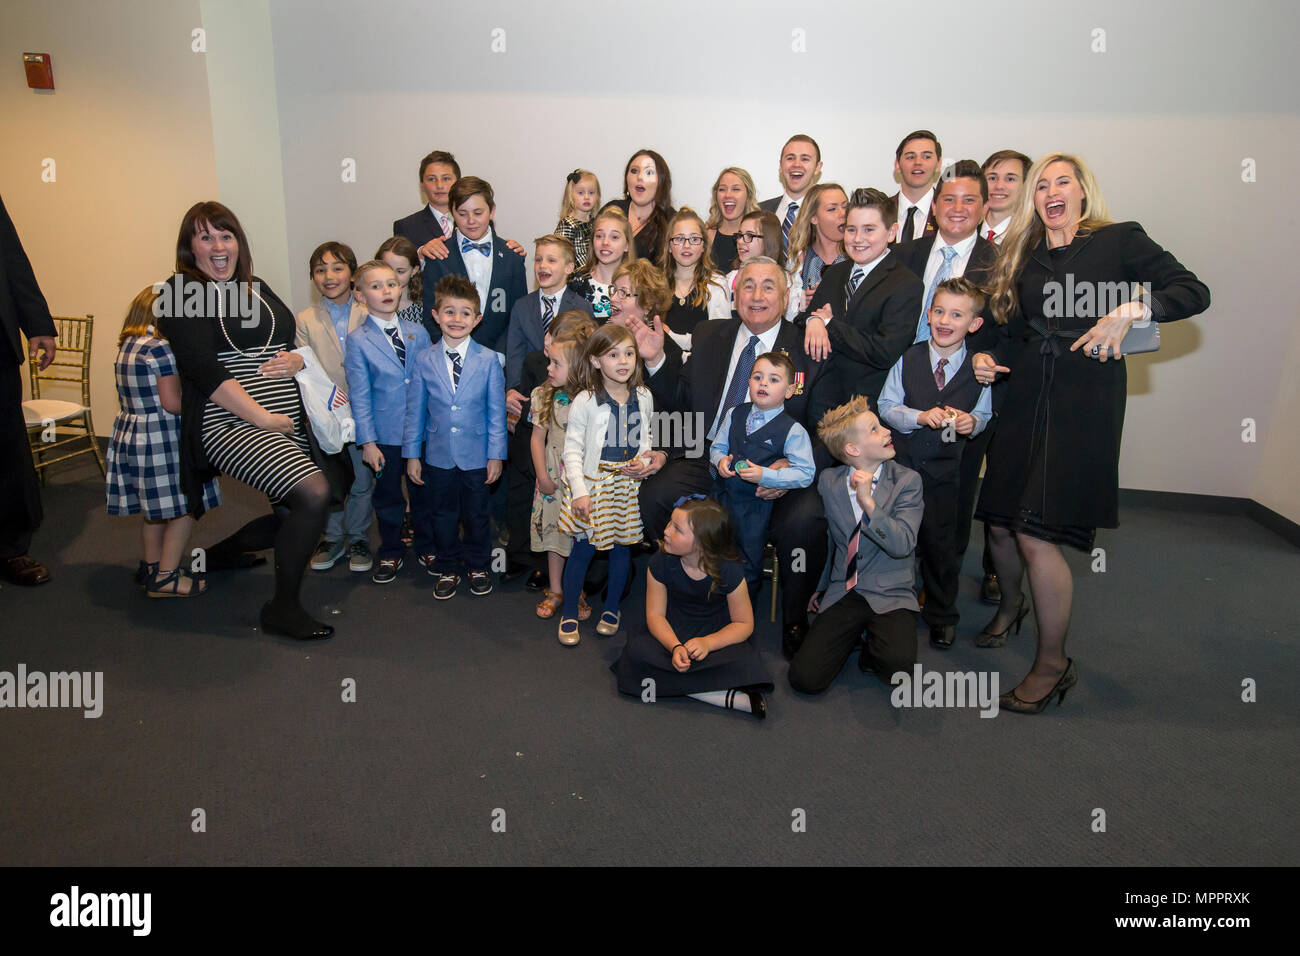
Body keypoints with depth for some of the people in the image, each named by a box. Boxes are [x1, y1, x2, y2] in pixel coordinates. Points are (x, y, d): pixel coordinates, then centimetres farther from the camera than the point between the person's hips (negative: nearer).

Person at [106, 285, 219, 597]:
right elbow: (172, 403, -20)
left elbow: (136, 398, 16)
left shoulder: (127, 346, 12)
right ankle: (165, 577, 5)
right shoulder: (159, 349, -17)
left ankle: (152, 565, 33)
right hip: (161, 439, -10)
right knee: (185, 508, 0)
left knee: (156, 509, 22)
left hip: (130, 433, 10)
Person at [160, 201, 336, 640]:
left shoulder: (256, 287, 19)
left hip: (289, 421, 8)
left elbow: (296, 339, 23)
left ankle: (221, 549, 39)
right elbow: (205, 369, -13)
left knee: (296, 515, 11)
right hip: (231, 425, -8)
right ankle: (283, 608, -9)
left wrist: (297, 360, -2)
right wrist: (262, 417, -17)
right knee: (313, 494, -26)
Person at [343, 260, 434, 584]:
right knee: (387, 496, 11)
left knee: (424, 491, 13)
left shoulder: (418, 332, 2)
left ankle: (427, 547, 32)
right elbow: (359, 396, -6)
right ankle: (391, 554, 29)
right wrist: (367, 442, -8)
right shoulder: (358, 340, -5)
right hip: (384, 434, -2)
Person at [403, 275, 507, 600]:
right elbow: (414, 410, 2)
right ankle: (447, 570, 31)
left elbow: (496, 411, -4)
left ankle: (477, 567, 32)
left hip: (476, 455, -1)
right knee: (443, 514, 14)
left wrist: (496, 455, -5)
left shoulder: (488, 360, -7)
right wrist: (412, 454, 1)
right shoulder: (424, 360, -3)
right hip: (438, 455, 1)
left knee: (476, 514, 13)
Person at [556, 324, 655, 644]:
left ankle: (612, 608, 31)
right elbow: (572, 450, -9)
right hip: (594, 484, -4)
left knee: (622, 545, 12)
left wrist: (644, 462, -4)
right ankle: (569, 612, 18)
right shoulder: (585, 402, -11)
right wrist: (579, 491, -17)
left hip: (628, 485, 4)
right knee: (583, 547, 2)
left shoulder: (643, 398, 2)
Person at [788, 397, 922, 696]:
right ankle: (854, 634, 13)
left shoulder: (907, 481, -3)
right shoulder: (829, 481, 4)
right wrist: (822, 586, 20)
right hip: (843, 594, 2)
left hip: (890, 595, -2)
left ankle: (875, 648, 4)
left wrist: (868, 503, -24)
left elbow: (902, 545, -15)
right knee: (804, 678, -14)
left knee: (897, 663, -32)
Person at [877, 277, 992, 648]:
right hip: (900, 462, 1)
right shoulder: (908, 358, -4)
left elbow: (984, 415, 5)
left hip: (946, 469, 0)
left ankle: (941, 616, 30)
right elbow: (886, 406, -3)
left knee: (940, 542, 10)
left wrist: (972, 422, -17)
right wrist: (921, 416, -18)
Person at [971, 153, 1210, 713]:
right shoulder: (1022, 256, 16)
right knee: (1000, 522, 6)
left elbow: (1194, 292, -2)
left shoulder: (1119, 240, 3)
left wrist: (1129, 311, -18)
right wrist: (985, 358, 1)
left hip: (1083, 400, -4)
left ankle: (1053, 663, 7)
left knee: (1038, 536, -12)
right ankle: (1009, 607, 38)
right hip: (1022, 399, 5)